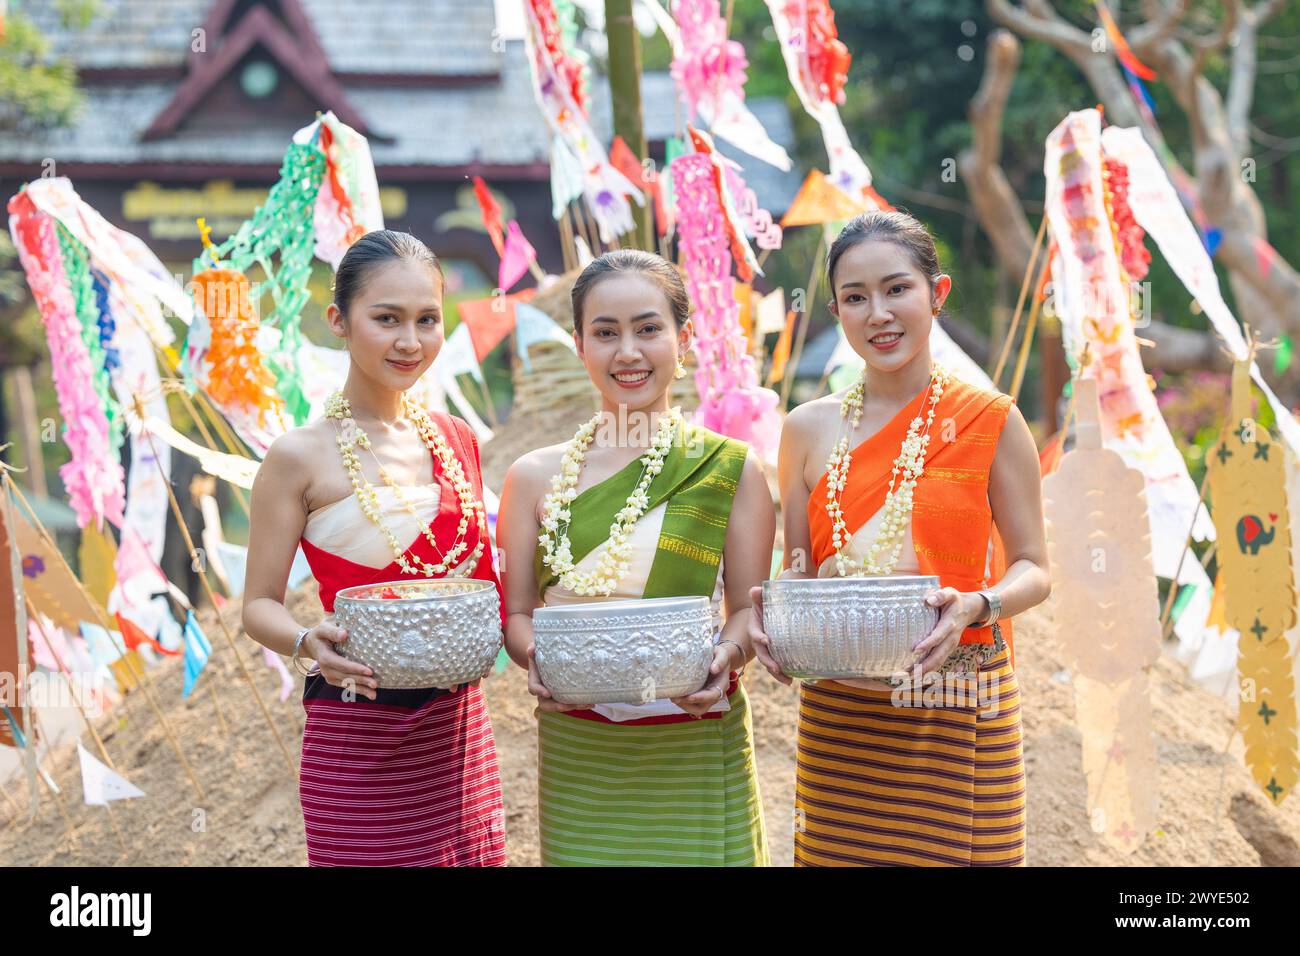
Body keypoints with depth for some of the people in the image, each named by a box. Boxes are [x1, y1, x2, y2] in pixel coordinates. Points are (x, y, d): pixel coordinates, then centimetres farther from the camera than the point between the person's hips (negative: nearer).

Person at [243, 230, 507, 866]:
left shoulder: (456, 441, 9)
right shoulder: (300, 457, -6)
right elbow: (259, 604, -4)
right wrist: (307, 643, -24)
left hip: (459, 725, 5)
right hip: (356, 733, -5)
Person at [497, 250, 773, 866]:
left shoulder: (730, 470, 2)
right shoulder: (537, 477, 5)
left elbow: (748, 606, 2)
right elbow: (517, 611, 8)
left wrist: (727, 653, -19)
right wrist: (535, 656, -14)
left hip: (696, 752, -1)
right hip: (577, 755, 1)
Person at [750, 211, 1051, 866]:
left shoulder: (989, 421, -1)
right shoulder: (808, 430, 6)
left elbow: (1031, 568, 2)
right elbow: (796, 568, 12)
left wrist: (976, 606, -18)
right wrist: (774, 611, -9)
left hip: (958, 711, -2)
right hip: (837, 712, 2)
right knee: (837, 853, 3)